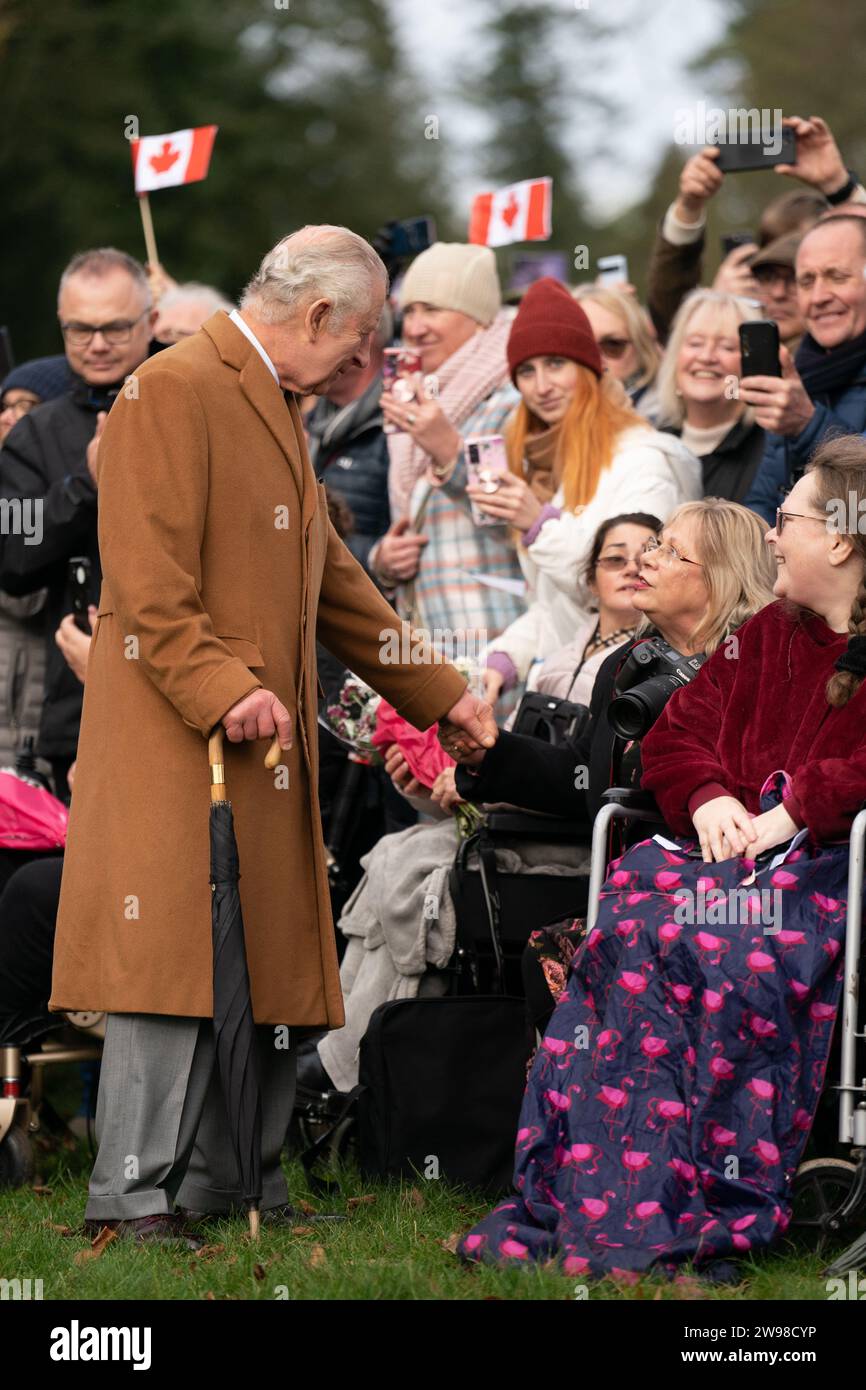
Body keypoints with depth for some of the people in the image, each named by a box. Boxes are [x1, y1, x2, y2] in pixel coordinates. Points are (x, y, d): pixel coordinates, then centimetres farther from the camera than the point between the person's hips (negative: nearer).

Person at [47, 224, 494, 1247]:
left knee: (265, 964, 7)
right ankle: (133, 1199, -9)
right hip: (175, 741, -9)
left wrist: (441, 696, 27)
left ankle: (233, 1187, 12)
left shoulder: (274, 410, 23)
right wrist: (224, 691, -24)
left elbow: (333, 585, 28)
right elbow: (148, 581, -16)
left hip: (266, 743, 9)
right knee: (172, 964, -11)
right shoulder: (175, 388, -8)